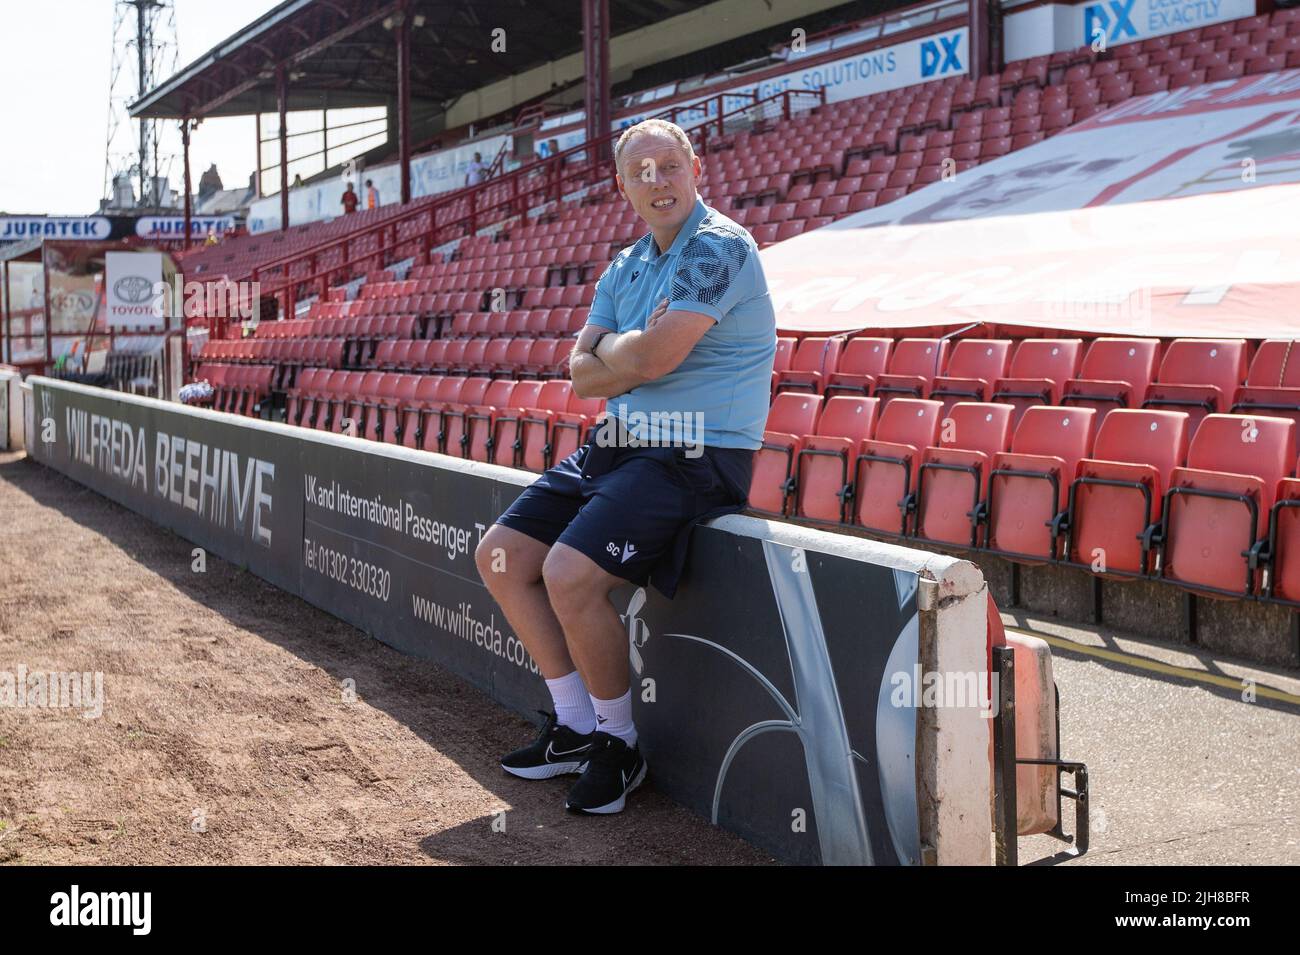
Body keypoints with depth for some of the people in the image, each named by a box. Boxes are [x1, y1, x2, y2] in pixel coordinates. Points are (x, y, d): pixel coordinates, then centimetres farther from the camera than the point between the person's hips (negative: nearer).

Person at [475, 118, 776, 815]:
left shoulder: (719, 246, -12)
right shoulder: (624, 269, 15)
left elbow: (653, 357, -23)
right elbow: (581, 377, 5)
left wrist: (610, 348, -2)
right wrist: (636, 352, -13)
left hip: (697, 456, -9)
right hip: (619, 444, 9)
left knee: (569, 575, -25)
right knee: (499, 557, 5)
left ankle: (620, 745, -1)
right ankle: (576, 728, 14)